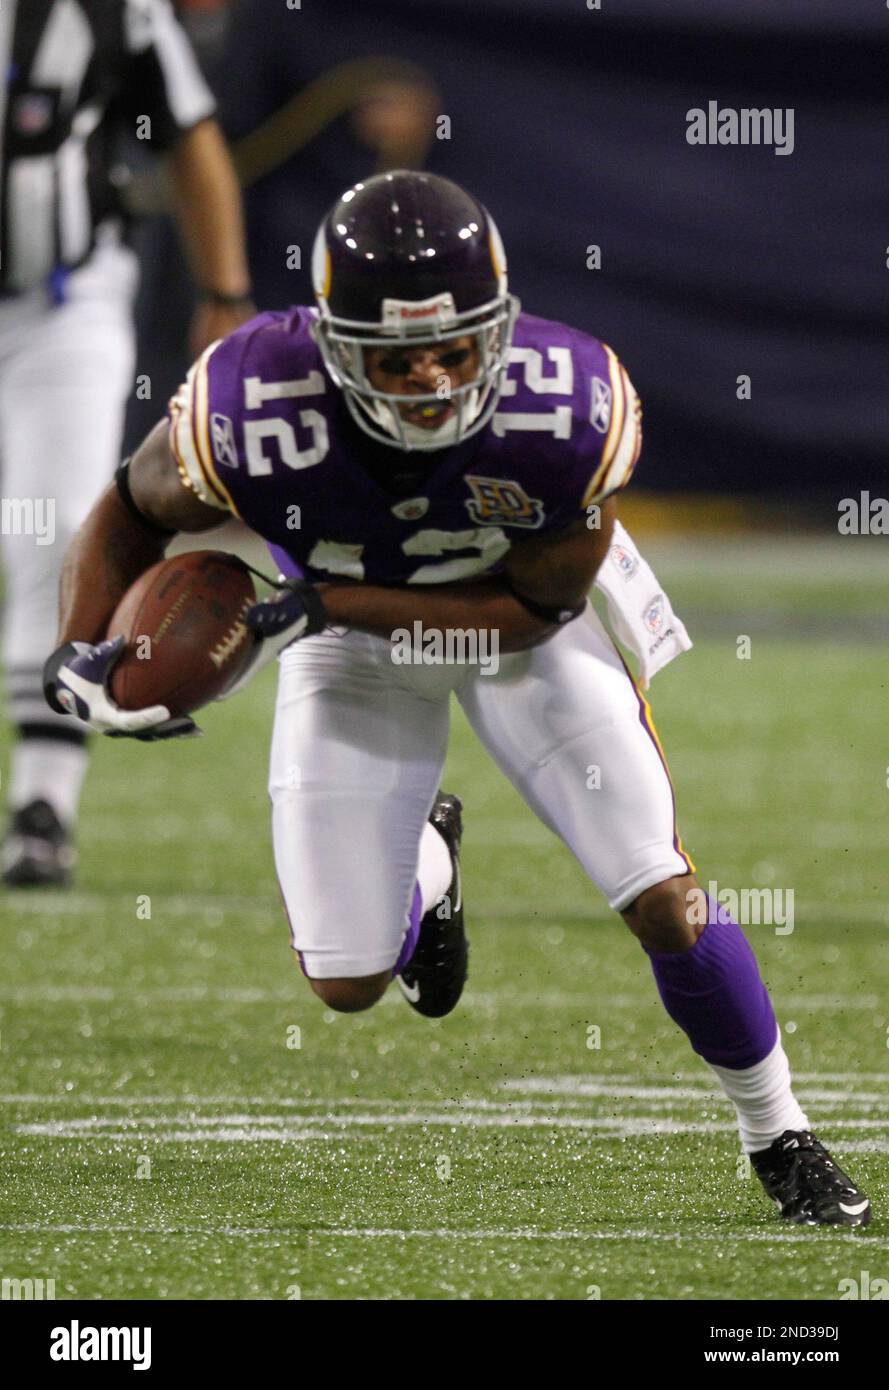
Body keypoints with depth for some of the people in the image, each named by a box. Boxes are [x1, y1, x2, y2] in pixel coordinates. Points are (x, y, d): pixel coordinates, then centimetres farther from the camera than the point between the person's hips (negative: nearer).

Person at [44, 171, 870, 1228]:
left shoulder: (570, 410, -37)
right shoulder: (250, 419, -36)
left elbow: (532, 606, -23)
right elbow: (132, 514, -14)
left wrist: (327, 603, -31)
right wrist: (82, 652, -30)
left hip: (516, 613, -1)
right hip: (350, 637, 1)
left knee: (664, 899, -9)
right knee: (346, 982, 2)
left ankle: (777, 1136, 16)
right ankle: (423, 864, 39)